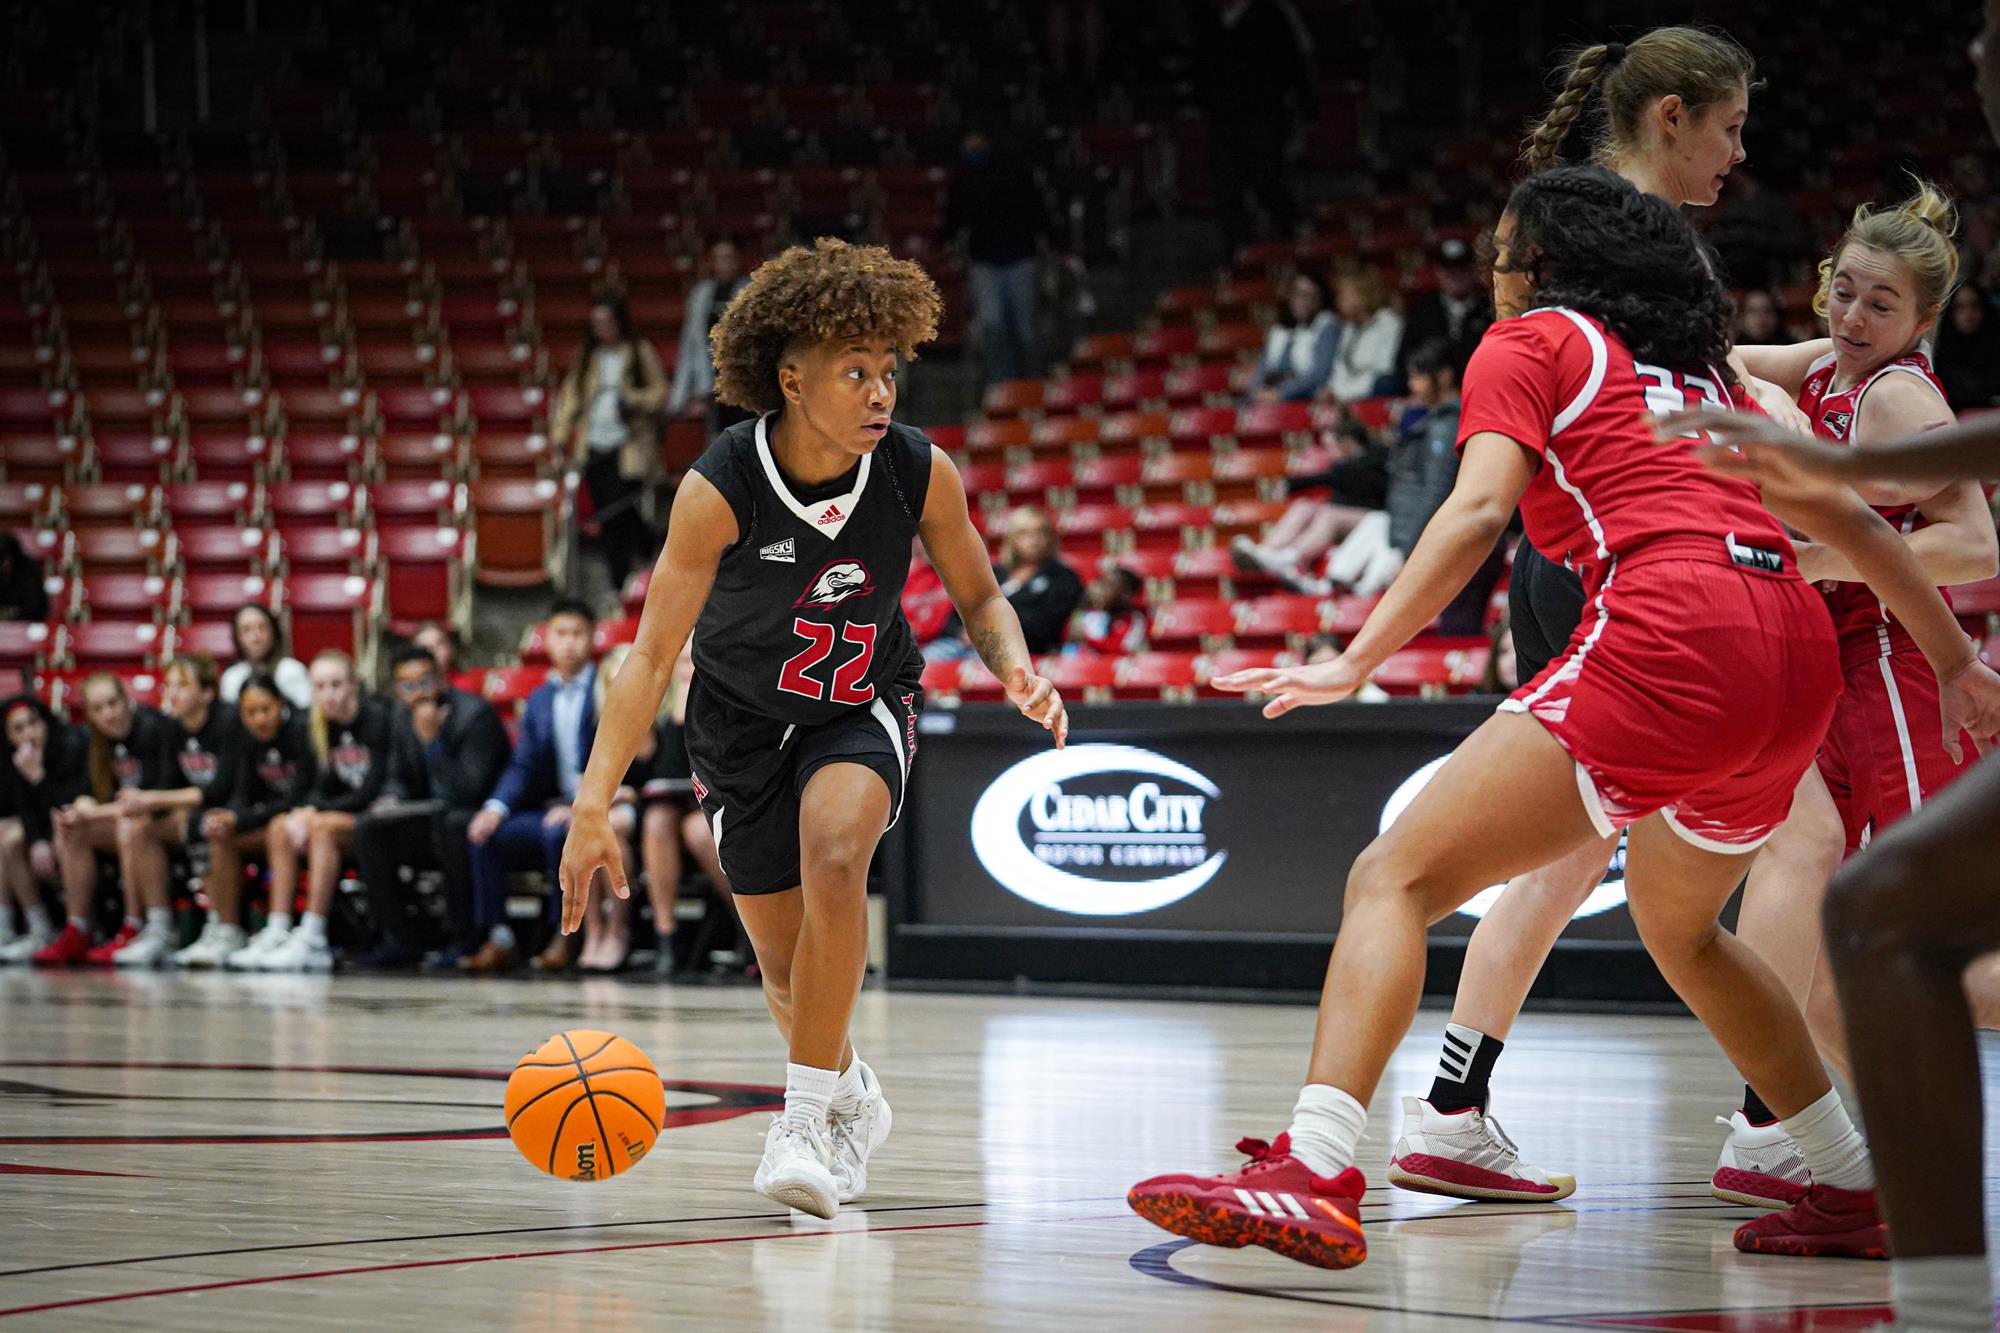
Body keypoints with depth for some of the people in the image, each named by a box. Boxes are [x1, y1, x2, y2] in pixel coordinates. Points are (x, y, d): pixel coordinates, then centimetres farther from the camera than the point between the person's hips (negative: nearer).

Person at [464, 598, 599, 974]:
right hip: (552, 808, 6)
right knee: (484, 834, -15)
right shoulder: (539, 700, 17)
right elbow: (522, 767, 12)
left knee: (558, 832, -35)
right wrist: (497, 807, -8)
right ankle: (498, 939, -15)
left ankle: (565, 934, -21)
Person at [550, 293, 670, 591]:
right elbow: (571, 394, 9)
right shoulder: (587, 355, 11)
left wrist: (633, 400, -17)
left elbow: (660, 392, 1)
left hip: (628, 448, -4)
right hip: (594, 447, 4)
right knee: (605, 518, 5)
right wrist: (560, 433, -1)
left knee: (622, 512, -11)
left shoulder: (641, 353, 0)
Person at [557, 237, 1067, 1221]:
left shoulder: (920, 472, -21)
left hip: (864, 704, 0)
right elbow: (651, 656, -26)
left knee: (834, 852, -31)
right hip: (743, 717, 0)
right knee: (785, 965, 6)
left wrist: (1016, 669, -25)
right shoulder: (719, 490, -28)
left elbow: (979, 597, -3)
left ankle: (809, 1116, -19)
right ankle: (851, 1101, 40)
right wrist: (593, 805, -34)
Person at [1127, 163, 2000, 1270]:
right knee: (1680, 926, 32)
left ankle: (1312, 1176, -29)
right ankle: (1853, 1193, 34)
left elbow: (1478, 510, -6)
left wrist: (1356, 661, -13)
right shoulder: (1695, 363, 30)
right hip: (1798, 648, 8)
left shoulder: (1527, 342, 11)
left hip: (1671, 632, -7)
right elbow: (1843, 515, 30)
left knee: (1396, 877, -9)